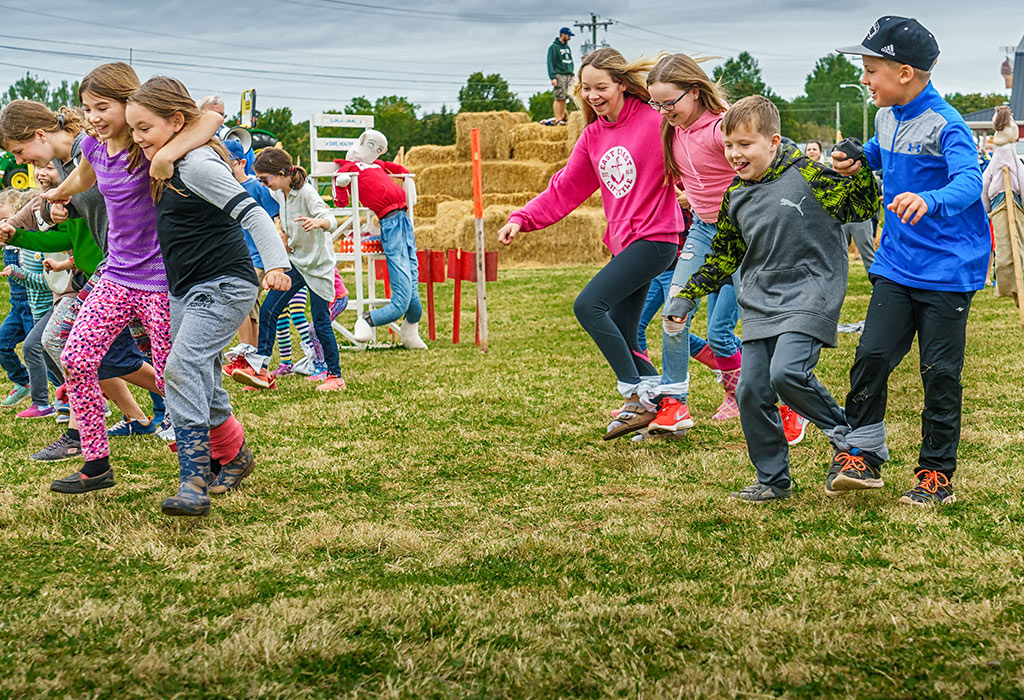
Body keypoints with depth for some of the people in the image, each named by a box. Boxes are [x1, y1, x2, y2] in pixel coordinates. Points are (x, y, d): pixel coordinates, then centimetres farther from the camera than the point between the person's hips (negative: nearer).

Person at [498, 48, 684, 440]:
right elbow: (565, 190, 15)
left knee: (588, 305, -20)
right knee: (621, 341, 6)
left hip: (654, 238, -8)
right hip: (624, 244, 8)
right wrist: (522, 219, 5)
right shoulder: (593, 136, 13)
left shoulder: (653, 122, -9)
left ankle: (638, 398, -12)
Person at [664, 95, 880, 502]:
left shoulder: (809, 176, -7)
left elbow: (866, 207, -4)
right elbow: (723, 256, 21)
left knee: (787, 373, -25)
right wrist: (686, 297, 16)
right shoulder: (735, 197, 10)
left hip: (809, 297, -6)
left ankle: (846, 434, 0)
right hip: (760, 305, 6)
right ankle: (773, 480, 17)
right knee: (752, 393, 0)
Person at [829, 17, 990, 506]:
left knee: (940, 372, 2)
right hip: (897, 263, 6)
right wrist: (859, 162, 9)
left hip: (947, 269, -6)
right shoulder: (886, 118, 6)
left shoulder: (944, 125, -19)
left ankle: (936, 474, 13)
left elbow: (969, 181, -34)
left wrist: (929, 201, -52)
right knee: (871, 355, -1)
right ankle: (862, 455, 12)